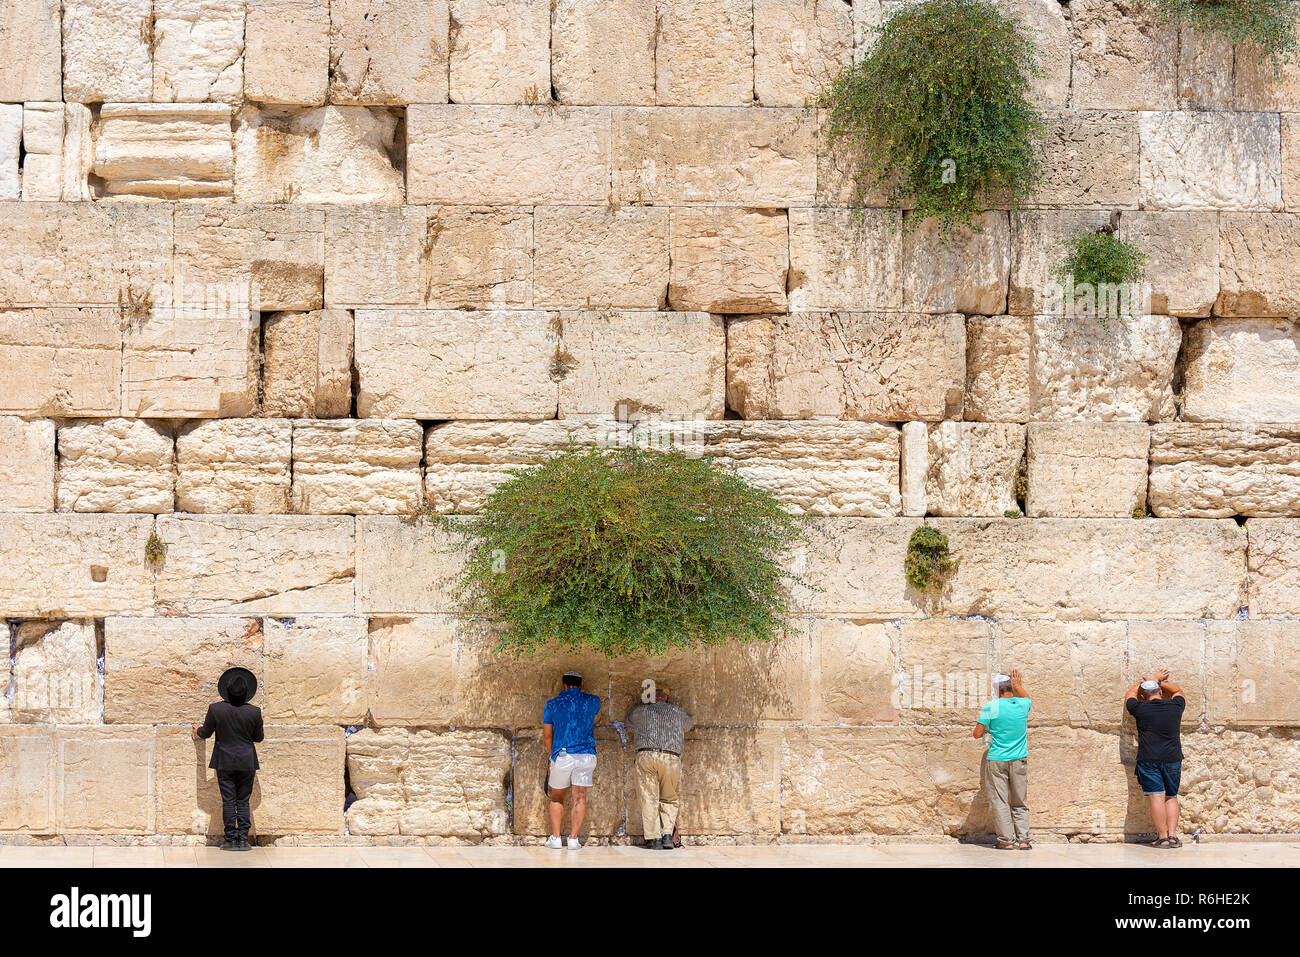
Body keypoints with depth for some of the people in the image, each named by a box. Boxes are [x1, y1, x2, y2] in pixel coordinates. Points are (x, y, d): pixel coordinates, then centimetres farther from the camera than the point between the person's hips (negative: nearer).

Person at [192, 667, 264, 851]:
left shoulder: (215, 709, -10)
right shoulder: (254, 712, -9)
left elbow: (206, 733, 4)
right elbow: (258, 737, 5)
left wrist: (198, 729, 27)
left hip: (225, 762, 0)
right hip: (246, 762, 1)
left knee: (228, 802, 4)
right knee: (243, 802, 7)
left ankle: (231, 840, 3)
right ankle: (243, 840, 3)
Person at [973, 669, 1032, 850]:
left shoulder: (991, 707, -10)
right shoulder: (1023, 704, 0)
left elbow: (977, 733, -7)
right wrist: (1017, 684, 39)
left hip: (996, 760, -3)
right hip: (1019, 760, 3)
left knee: (999, 801, 1)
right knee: (1019, 802, 11)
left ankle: (1007, 840, -3)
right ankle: (1023, 840, 6)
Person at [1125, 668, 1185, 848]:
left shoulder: (1140, 709, 2)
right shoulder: (1175, 706, 7)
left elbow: (1130, 695, 25)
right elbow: (1178, 691, 31)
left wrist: (1151, 679, 35)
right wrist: (1159, 681, 35)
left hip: (1149, 759, -3)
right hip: (1173, 759, 3)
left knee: (1157, 797, -7)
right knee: (1171, 797, 11)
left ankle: (1163, 837, -10)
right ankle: (1173, 835, 2)